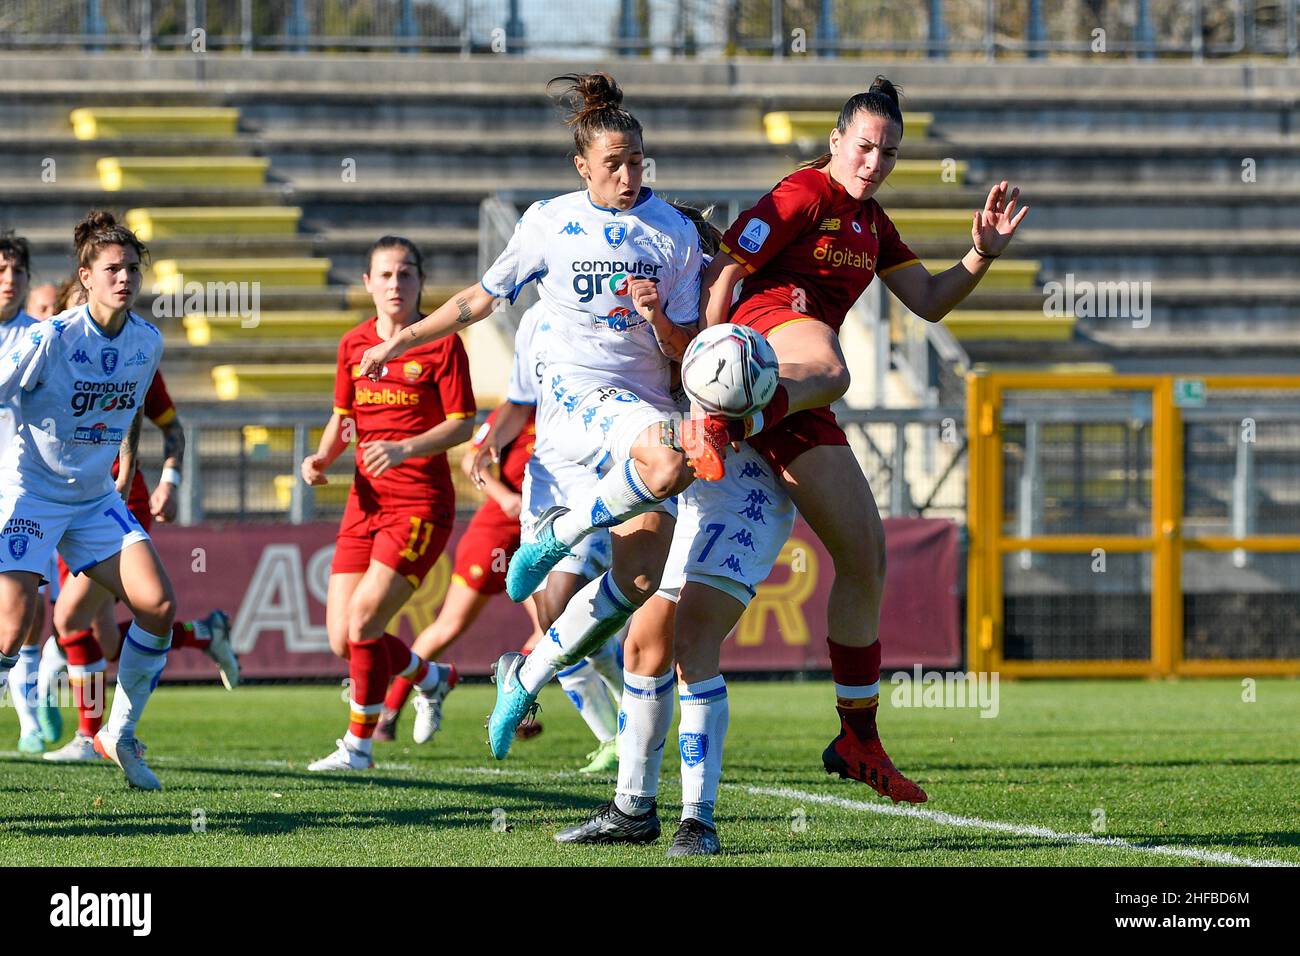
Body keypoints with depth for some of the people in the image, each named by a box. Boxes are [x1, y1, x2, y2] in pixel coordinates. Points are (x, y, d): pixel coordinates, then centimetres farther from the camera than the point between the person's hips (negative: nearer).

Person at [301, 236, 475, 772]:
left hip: (421, 502, -6)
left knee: (363, 620, -16)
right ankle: (431, 678, 31)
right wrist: (323, 456, 1)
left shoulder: (441, 343, -6)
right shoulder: (354, 345, 10)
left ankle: (359, 746, 0)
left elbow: (462, 425, -9)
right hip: (365, 502, 6)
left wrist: (405, 449, -23)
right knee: (342, 641, 1)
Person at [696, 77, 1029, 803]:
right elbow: (721, 273, -7)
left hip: (800, 405, 8)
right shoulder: (803, 195, -1)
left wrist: (983, 255, 7)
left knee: (866, 556, 7)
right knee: (827, 368, -46)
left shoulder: (872, 223, 24)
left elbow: (930, 302, 23)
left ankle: (859, 741, 14)